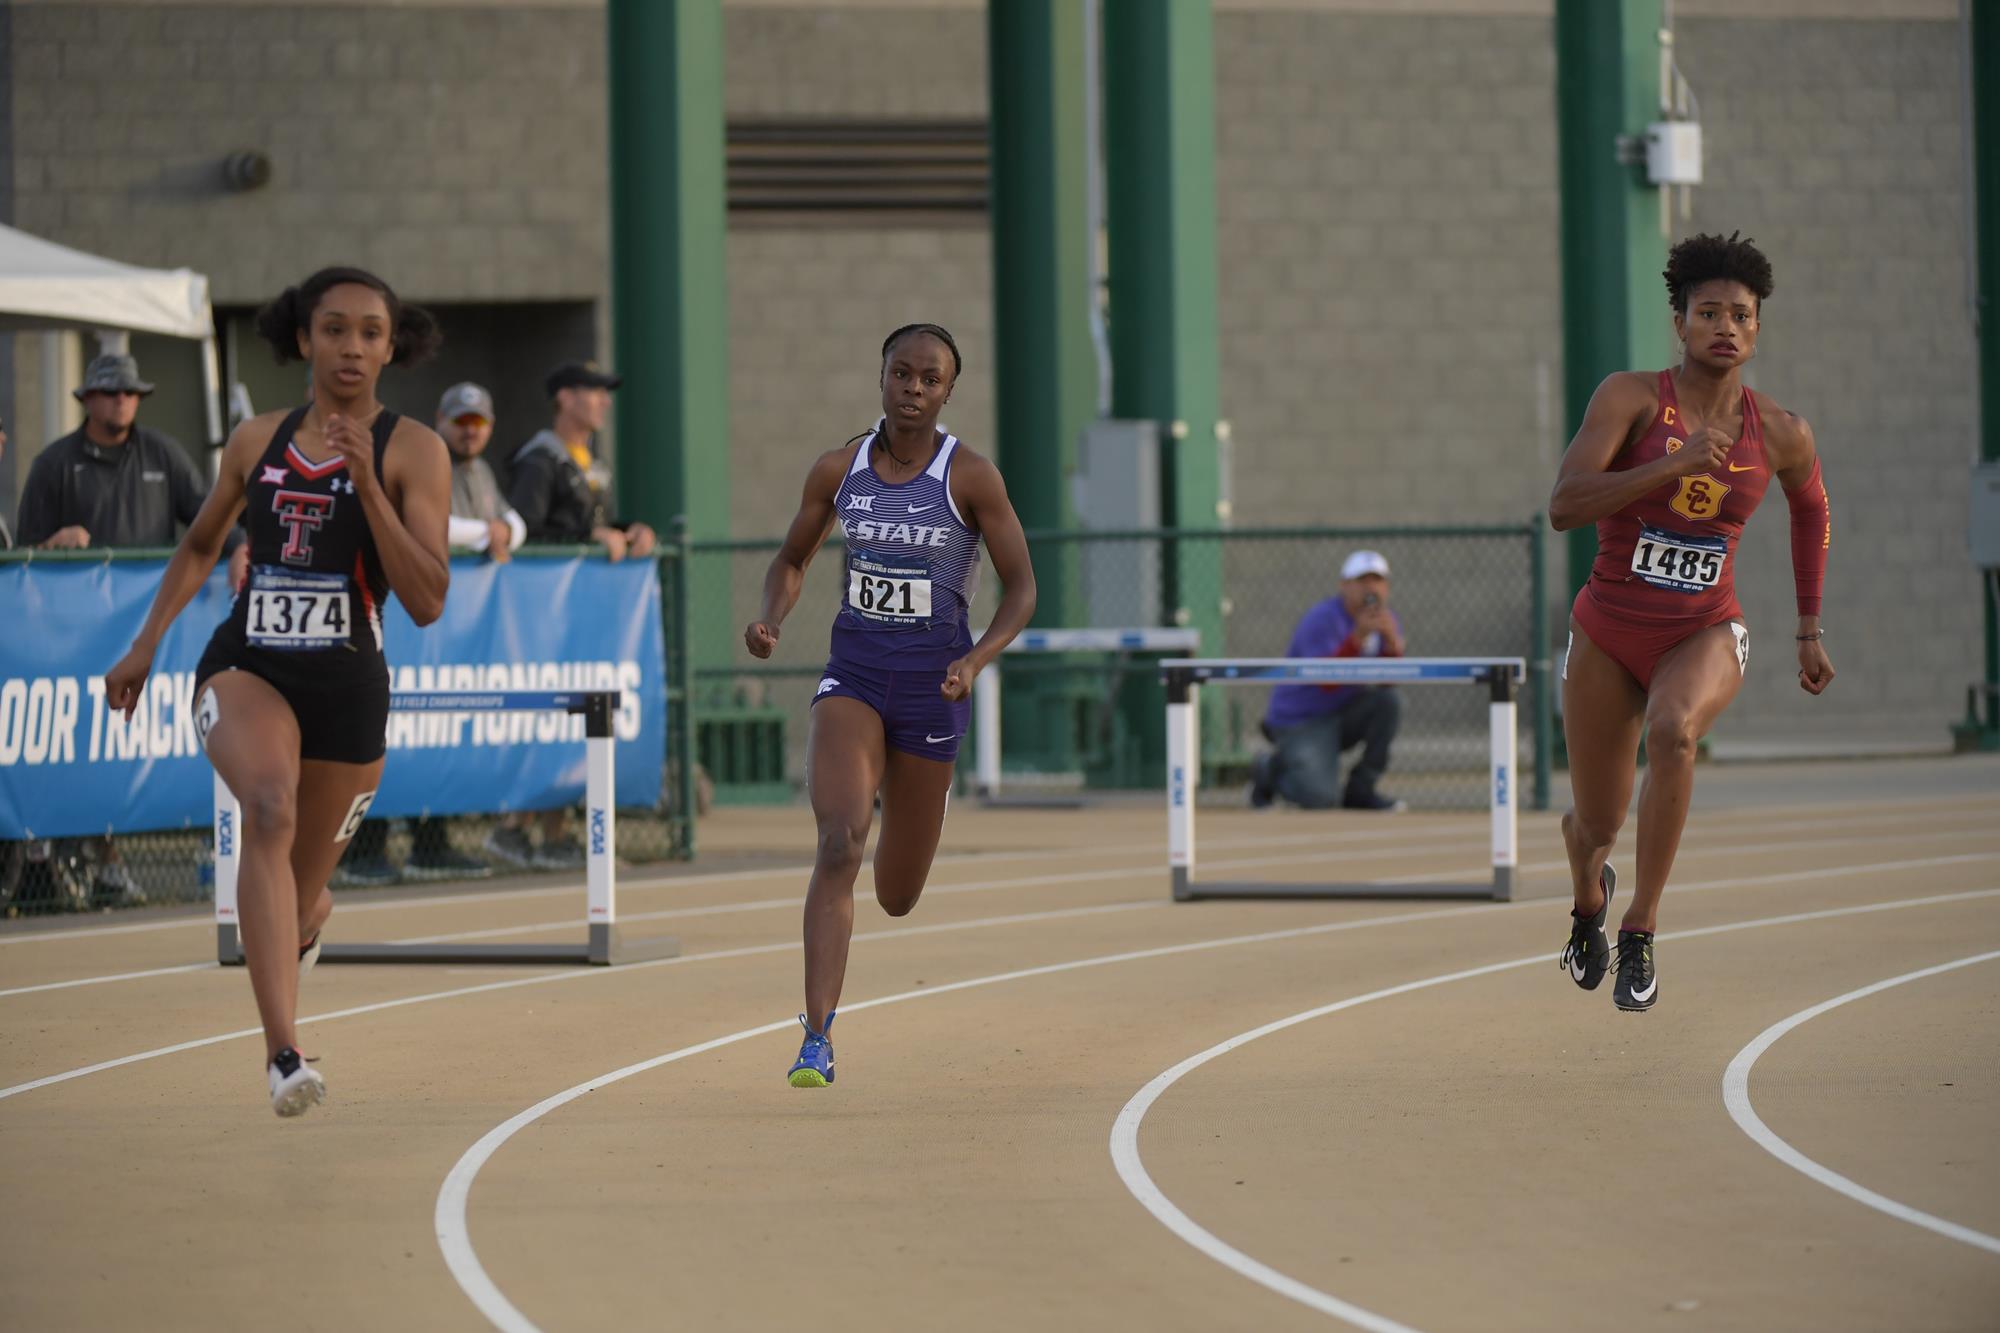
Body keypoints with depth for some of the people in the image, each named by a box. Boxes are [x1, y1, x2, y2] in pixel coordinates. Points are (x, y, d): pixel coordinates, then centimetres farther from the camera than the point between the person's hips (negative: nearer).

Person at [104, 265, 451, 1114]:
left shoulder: (412, 451, -4)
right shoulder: (258, 442, 7)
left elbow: (427, 602, -14)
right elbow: (200, 547, 24)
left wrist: (367, 483, -21)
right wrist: (145, 645, 14)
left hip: (346, 691, -1)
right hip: (243, 668, 1)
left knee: (298, 902, 12)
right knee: (270, 807, -32)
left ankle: (306, 925, 55)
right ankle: (283, 1056, -41)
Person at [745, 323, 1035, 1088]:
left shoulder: (971, 478, -9)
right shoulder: (838, 470, -1)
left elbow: (1021, 589, -6)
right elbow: (792, 560, 14)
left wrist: (977, 660, -23)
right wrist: (771, 621, -7)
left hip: (931, 680, -1)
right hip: (852, 672, 1)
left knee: (896, 898, 11)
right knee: (837, 845, -24)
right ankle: (817, 1039, -25)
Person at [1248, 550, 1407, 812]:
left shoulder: (1385, 622, 2)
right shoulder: (1321, 621, -19)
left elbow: (1388, 682, -7)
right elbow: (1327, 683, -30)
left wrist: (1392, 644, -26)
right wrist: (1357, 638, -39)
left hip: (1345, 716, 7)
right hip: (1301, 722, -7)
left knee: (1390, 700, -20)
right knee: (1320, 798, -24)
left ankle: (1360, 790, -9)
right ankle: (1270, 769, 11)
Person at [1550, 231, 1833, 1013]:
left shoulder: (1781, 435, -5)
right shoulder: (1631, 398, -13)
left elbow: (1811, 507, 18)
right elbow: (1564, 507, -24)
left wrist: (1809, 631, 20)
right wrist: (1674, 464, -34)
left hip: (1705, 635, 0)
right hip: (1608, 634, 0)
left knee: (1672, 732, -36)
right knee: (1597, 827, 11)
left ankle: (1640, 937, -28)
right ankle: (1590, 897, 52)